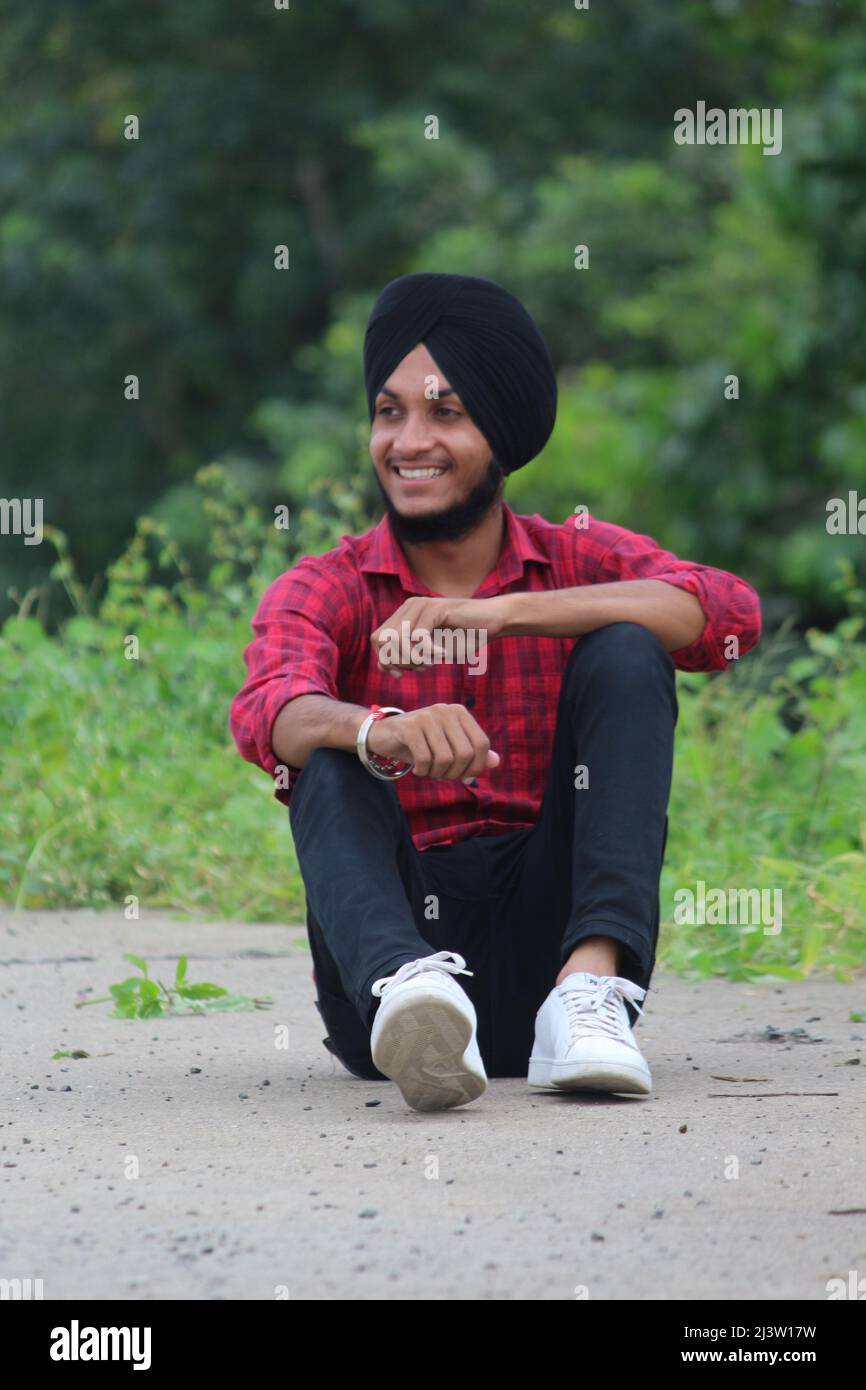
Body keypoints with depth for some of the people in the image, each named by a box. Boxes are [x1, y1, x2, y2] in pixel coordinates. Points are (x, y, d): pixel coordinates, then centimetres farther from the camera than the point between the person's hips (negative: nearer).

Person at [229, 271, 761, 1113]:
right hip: (395, 942, 0)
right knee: (329, 756, -24)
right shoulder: (323, 592, 7)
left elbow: (729, 613, -14)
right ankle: (408, 992, -54)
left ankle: (590, 990, -33)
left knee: (625, 655, -13)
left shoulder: (583, 561, 9)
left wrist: (500, 613, -24)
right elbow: (269, 713, -17)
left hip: (545, 940, 0)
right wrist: (384, 732, -41)